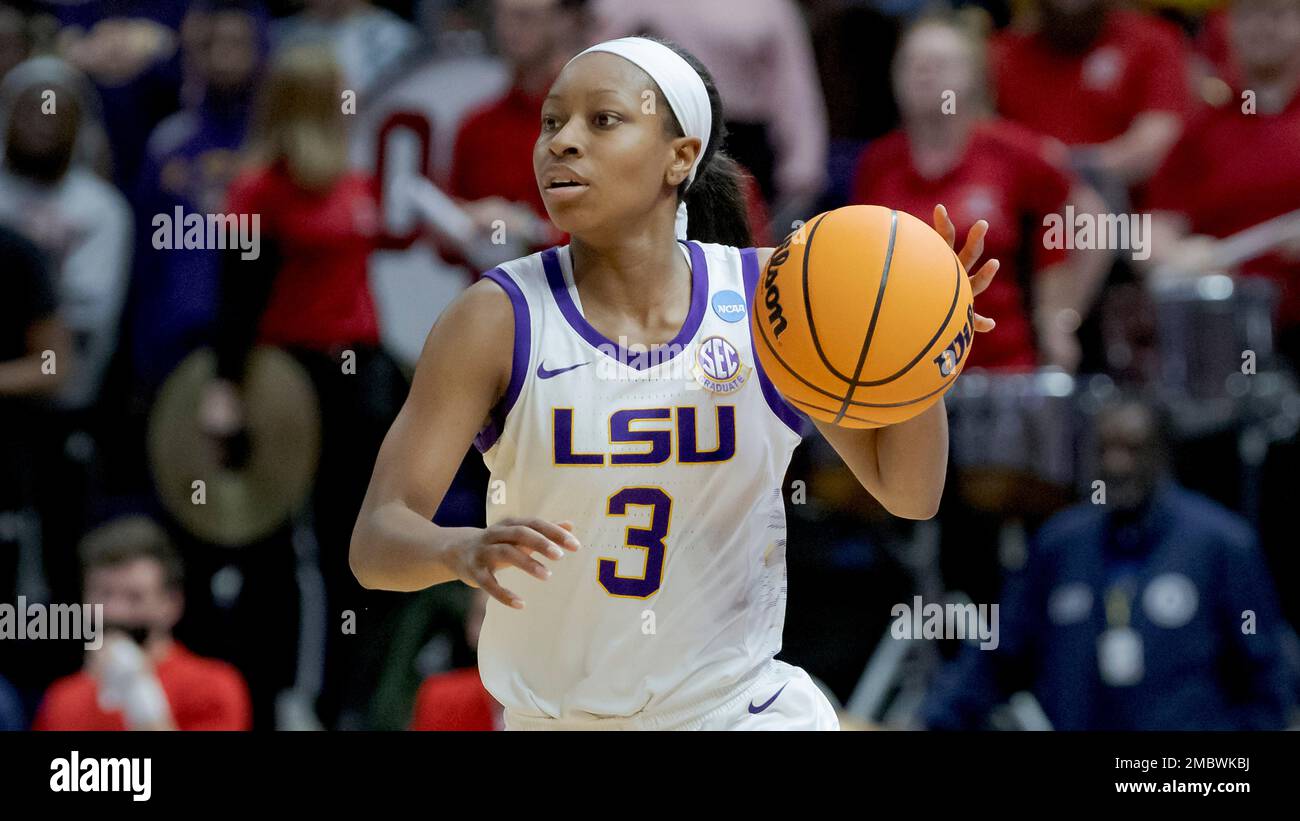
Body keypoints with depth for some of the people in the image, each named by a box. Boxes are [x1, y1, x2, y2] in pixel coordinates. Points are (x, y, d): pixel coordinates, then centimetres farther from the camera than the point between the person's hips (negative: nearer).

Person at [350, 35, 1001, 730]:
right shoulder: (498, 319, -12)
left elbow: (906, 493, -1)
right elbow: (375, 542, -16)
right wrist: (463, 550, -38)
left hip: (741, 707, 0)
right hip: (554, 719, 0)